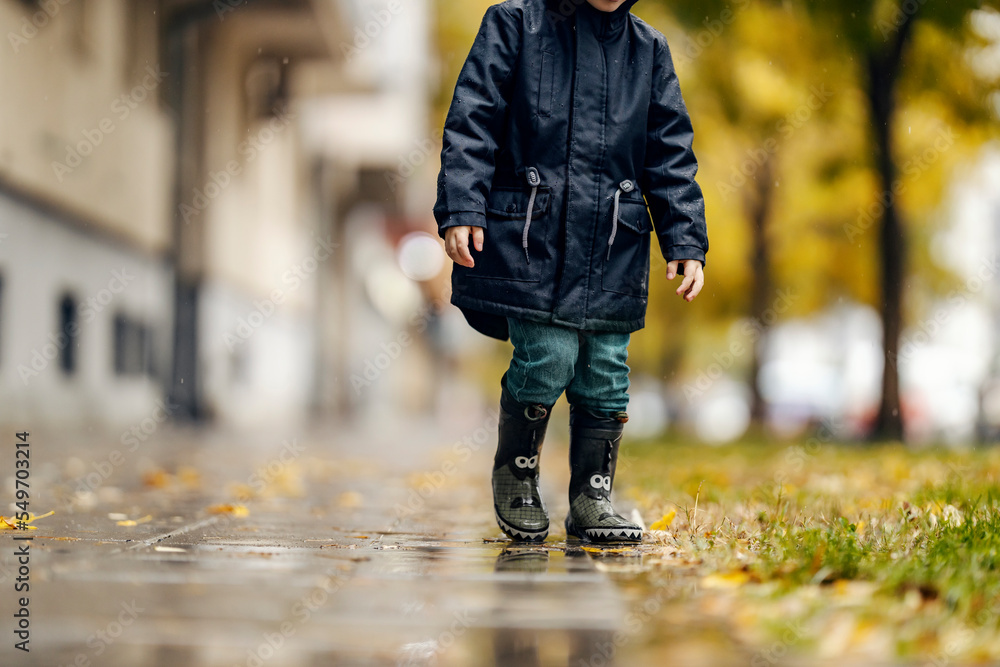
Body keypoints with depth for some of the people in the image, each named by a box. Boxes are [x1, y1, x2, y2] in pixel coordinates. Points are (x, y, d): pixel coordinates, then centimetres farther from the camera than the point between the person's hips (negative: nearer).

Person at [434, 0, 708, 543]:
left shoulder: (649, 51, 14)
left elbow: (671, 157, 14)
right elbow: (471, 124, -3)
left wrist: (686, 243, 5)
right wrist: (461, 210, -14)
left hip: (611, 249, 4)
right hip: (530, 239, -4)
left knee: (604, 372, 1)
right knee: (548, 356, -12)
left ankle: (592, 499, 15)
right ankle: (515, 477, 12)